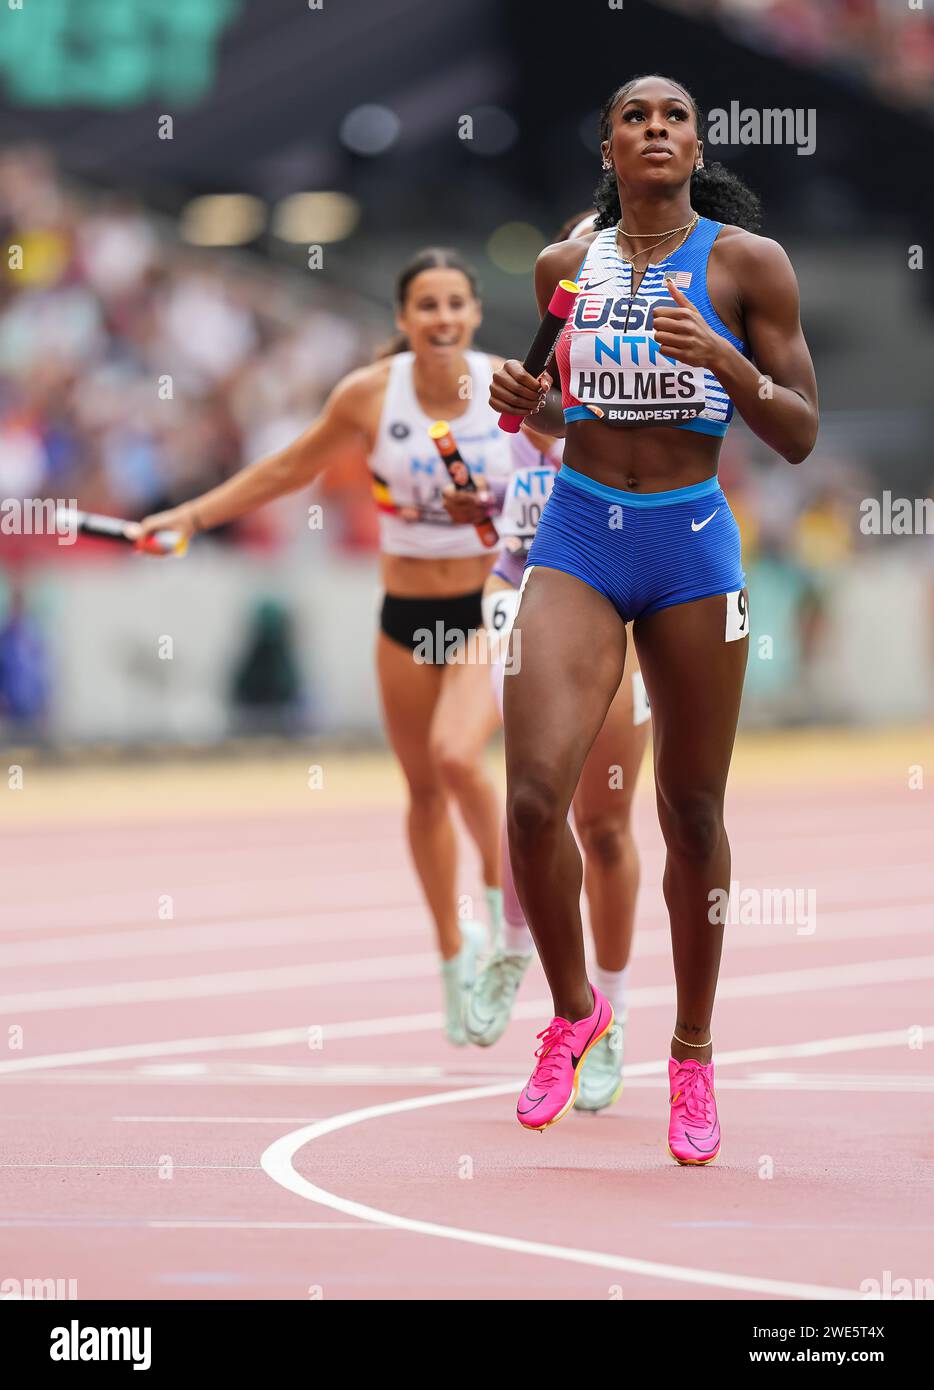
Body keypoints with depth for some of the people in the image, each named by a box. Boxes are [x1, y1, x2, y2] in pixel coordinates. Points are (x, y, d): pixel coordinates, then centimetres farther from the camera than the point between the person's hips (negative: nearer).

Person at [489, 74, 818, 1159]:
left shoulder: (747, 262, -2)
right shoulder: (565, 265, 7)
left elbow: (799, 437, -3)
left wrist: (726, 361, -20)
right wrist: (521, 397, 1)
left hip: (691, 542, -1)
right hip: (576, 539, 2)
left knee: (692, 814, 5)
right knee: (534, 793, -14)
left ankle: (692, 1052, 22)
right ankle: (573, 1009, 10)